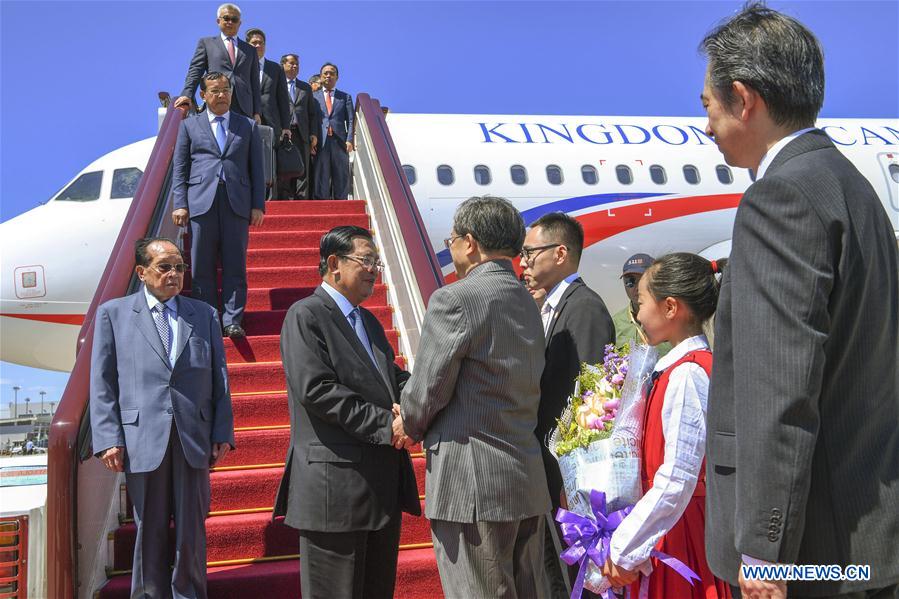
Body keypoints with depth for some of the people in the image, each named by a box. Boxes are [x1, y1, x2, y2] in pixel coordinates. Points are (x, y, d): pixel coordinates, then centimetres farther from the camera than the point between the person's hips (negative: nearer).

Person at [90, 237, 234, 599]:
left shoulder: (204, 315, 12)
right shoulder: (113, 313, 7)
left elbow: (219, 379, 10)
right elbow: (102, 383, 3)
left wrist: (223, 433, 2)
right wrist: (108, 439, -5)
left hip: (194, 440, 2)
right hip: (142, 440, -1)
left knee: (192, 532, 8)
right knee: (150, 532, 8)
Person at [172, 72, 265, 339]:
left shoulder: (248, 126, 15)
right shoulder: (189, 125, 14)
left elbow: (257, 169, 11)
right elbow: (179, 168, 10)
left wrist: (258, 205, 2)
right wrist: (179, 204, -1)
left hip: (237, 204, 0)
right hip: (201, 203, 0)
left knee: (235, 266, -2)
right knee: (202, 268, 1)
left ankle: (232, 321, 2)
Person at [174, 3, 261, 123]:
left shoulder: (250, 49, 23)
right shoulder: (206, 43, 18)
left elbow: (255, 84, 18)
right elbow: (195, 71, 8)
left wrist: (257, 113, 8)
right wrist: (187, 94, -9)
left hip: (244, 108, 2)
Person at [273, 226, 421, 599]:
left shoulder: (369, 320, 19)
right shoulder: (305, 316, -8)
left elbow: (392, 376, 19)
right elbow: (315, 390, -19)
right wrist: (384, 422, -18)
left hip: (383, 483, 8)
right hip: (336, 483, -8)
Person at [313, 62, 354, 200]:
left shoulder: (345, 97, 18)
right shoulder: (313, 97, 16)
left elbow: (350, 120, 9)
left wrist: (349, 140, -6)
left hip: (340, 141, 1)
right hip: (320, 142, -1)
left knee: (341, 178, -2)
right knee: (321, 177, -4)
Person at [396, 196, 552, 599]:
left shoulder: (455, 299, -15)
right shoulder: (527, 302, 12)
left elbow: (428, 388, -12)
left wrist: (409, 425, 11)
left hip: (472, 486, -8)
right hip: (528, 480, 8)